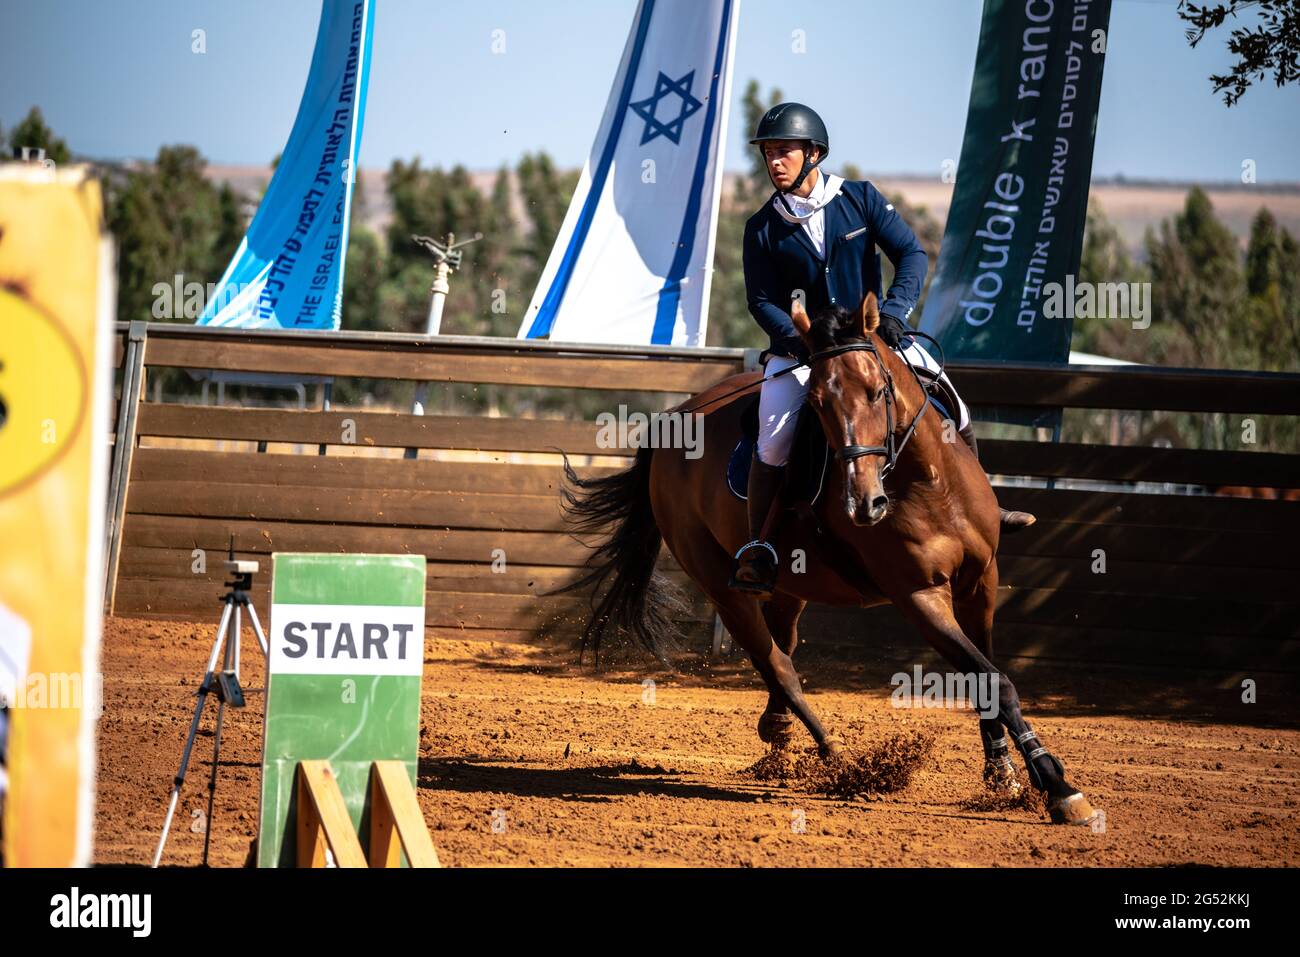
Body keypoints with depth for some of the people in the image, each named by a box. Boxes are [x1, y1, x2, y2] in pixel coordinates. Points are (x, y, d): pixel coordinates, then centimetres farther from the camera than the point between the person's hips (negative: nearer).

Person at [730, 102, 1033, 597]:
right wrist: (798, 338, -23)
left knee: (954, 414, -3)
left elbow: (912, 254, -7)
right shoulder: (763, 229, -4)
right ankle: (756, 547, -12)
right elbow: (762, 301, -3)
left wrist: (893, 311, -23)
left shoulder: (860, 198, -3)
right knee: (774, 443, -25)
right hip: (800, 345, -2)